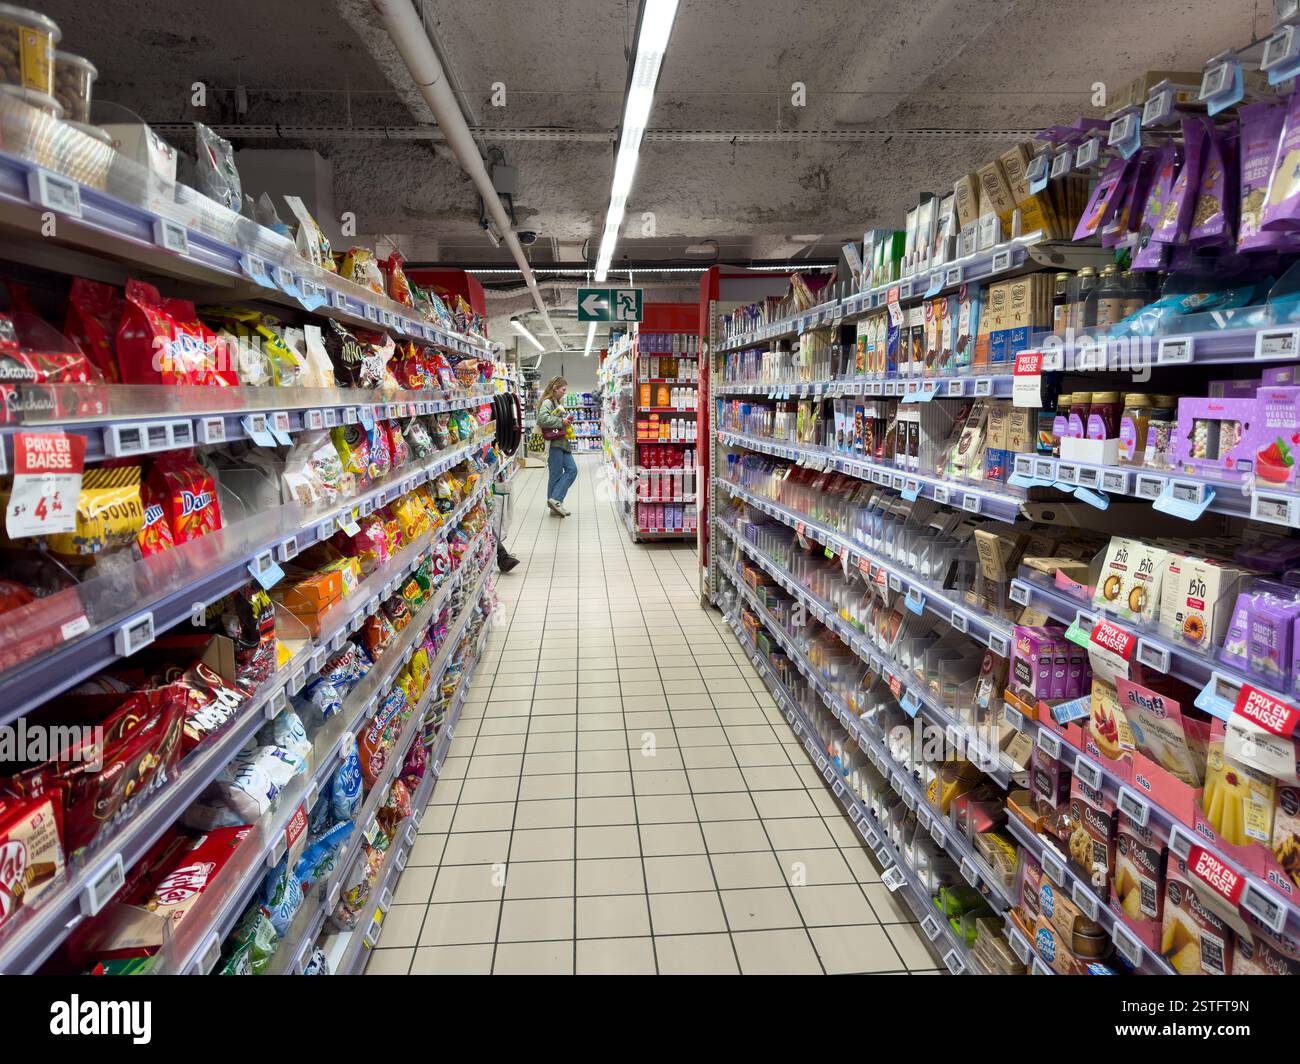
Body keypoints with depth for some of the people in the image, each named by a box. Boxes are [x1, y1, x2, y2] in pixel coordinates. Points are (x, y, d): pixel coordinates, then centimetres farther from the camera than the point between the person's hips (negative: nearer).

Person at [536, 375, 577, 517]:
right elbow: (542, 419, -27)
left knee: (572, 469, 5)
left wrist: (567, 422, 10)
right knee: (556, 474, -3)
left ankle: (555, 501, 6)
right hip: (553, 443, -10)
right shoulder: (547, 402, -11)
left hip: (562, 442, 10)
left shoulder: (558, 402, 19)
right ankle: (555, 500, 6)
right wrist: (561, 421, -20)